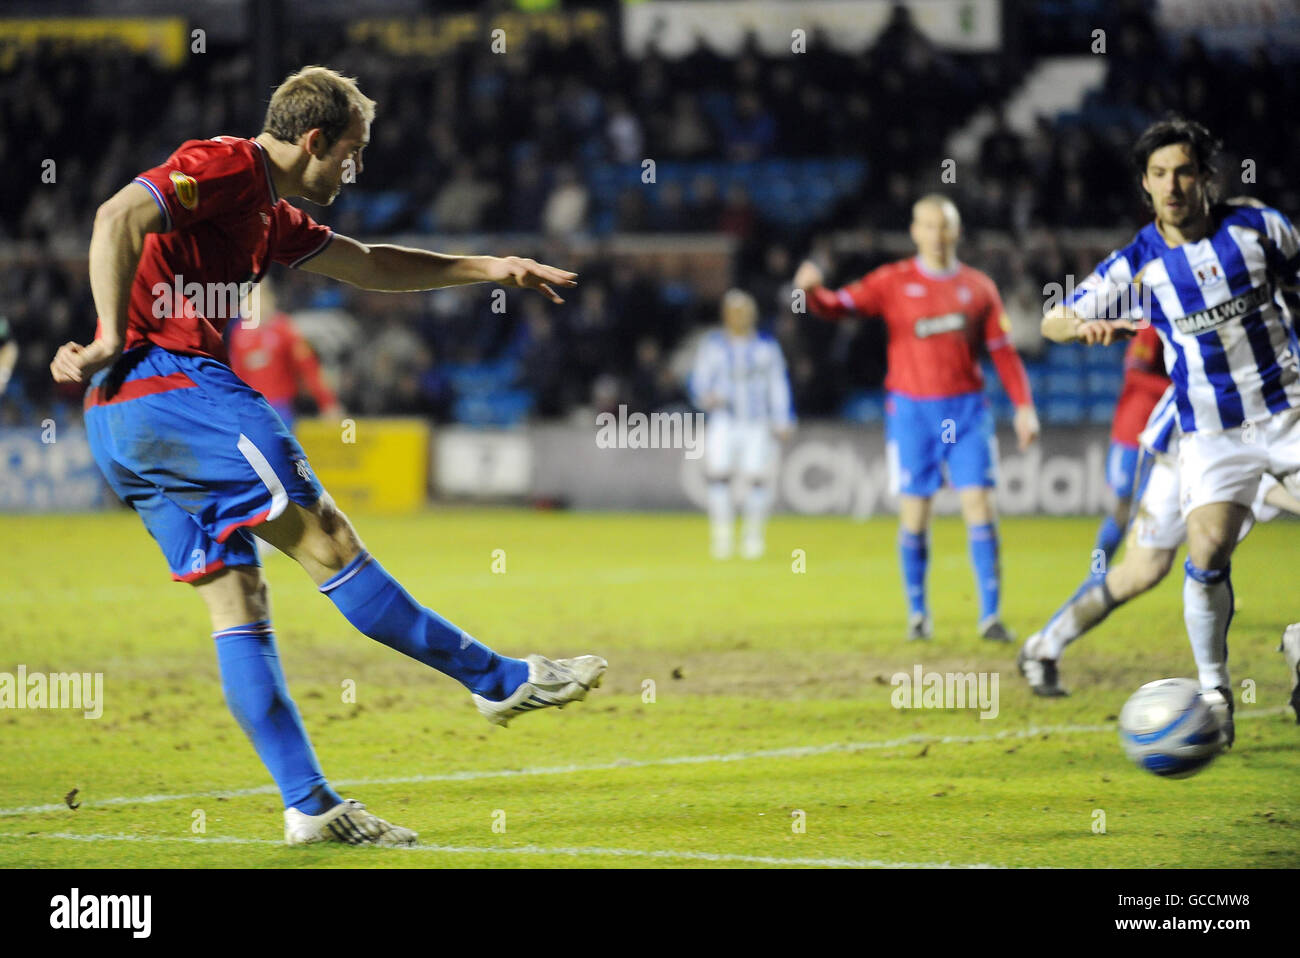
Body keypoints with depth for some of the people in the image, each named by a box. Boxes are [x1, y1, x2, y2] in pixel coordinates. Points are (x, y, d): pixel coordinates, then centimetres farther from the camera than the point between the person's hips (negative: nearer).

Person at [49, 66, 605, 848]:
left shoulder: (269, 216, 24)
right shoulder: (225, 166, -5)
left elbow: (367, 265, 34)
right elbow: (119, 217, -19)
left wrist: (488, 268, 31)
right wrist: (112, 341, -21)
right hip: (175, 383, -11)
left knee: (238, 600, 6)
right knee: (330, 543, -5)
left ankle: (311, 805, 3)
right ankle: (500, 681, -1)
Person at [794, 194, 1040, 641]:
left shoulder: (979, 287, 9)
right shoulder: (894, 282, 2)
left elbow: (1003, 351, 11)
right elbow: (840, 306, -8)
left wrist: (1024, 406, 3)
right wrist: (814, 291, -31)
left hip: (966, 409, 1)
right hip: (911, 410, -1)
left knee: (979, 508, -6)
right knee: (914, 514, -1)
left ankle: (991, 615, -2)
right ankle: (917, 613, 14)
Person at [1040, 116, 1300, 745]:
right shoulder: (1137, 264, -3)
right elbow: (1053, 320, -1)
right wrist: (1081, 326, -24)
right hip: (1210, 432, -1)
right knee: (1207, 557, -14)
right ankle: (1214, 693, -1)